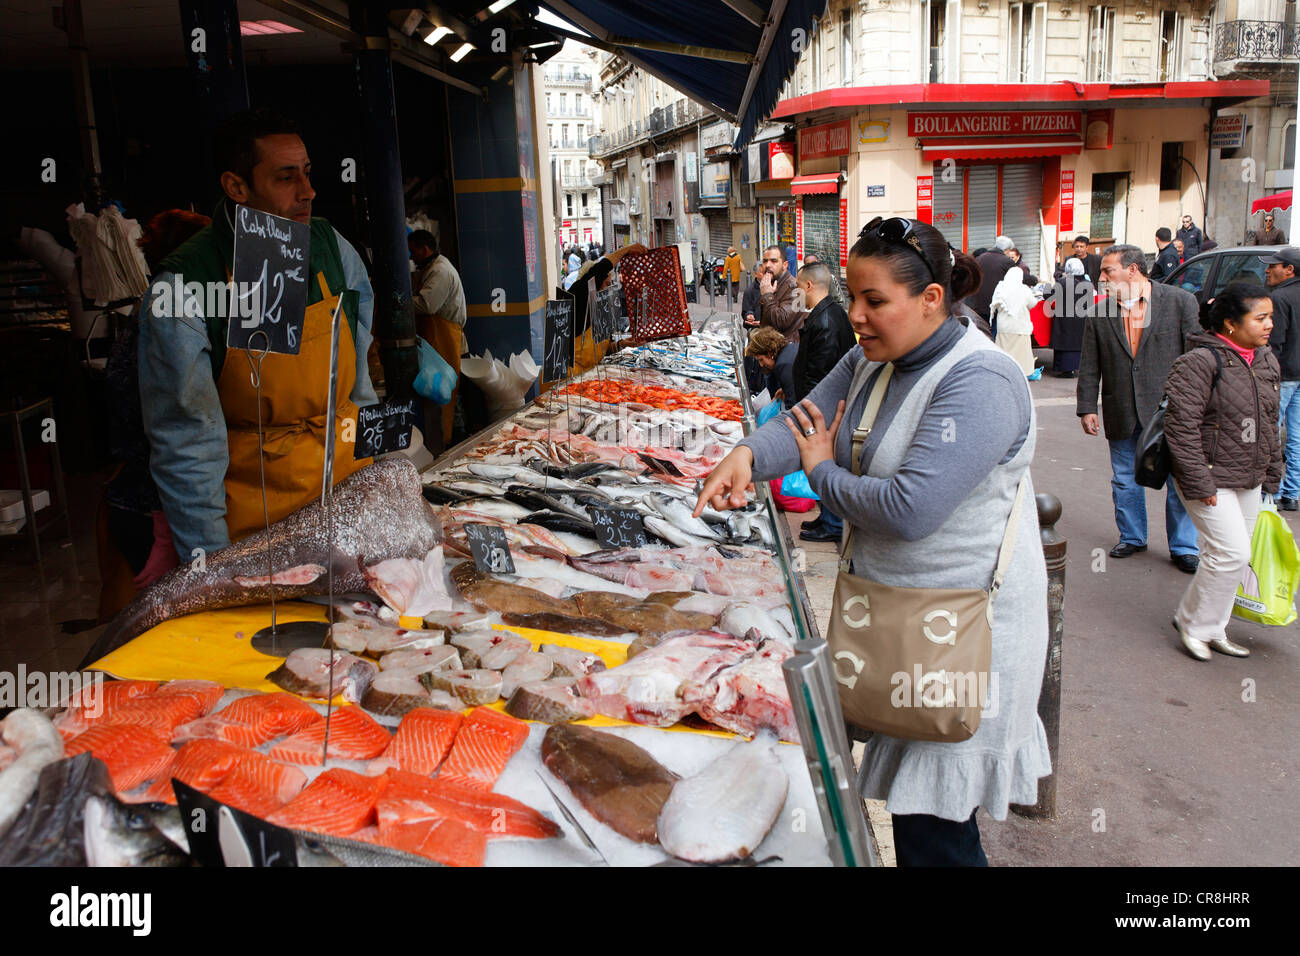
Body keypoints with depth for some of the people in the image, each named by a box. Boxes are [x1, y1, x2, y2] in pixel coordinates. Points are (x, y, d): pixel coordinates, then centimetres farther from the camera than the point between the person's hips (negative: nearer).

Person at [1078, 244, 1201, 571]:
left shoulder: (1180, 302, -3)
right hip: (1122, 415, 3)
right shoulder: (1100, 315, 5)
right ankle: (1132, 537, 32)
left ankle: (1183, 547, 17)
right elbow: (1089, 367, 6)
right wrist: (1086, 407, 0)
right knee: (1125, 482, 13)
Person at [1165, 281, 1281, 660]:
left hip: (1249, 480, 8)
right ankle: (1193, 624, 9)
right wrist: (1198, 484, -20)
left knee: (1231, 556, 12)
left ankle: (1213, 629, 26)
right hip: (1211, 479, -8)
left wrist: (1271, 477, 16)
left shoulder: (1266, 361, 9)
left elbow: (1270, 424, 18)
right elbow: (1182, 427, -20)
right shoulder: (1200, 362, -17)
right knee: (1232, 553, -11)